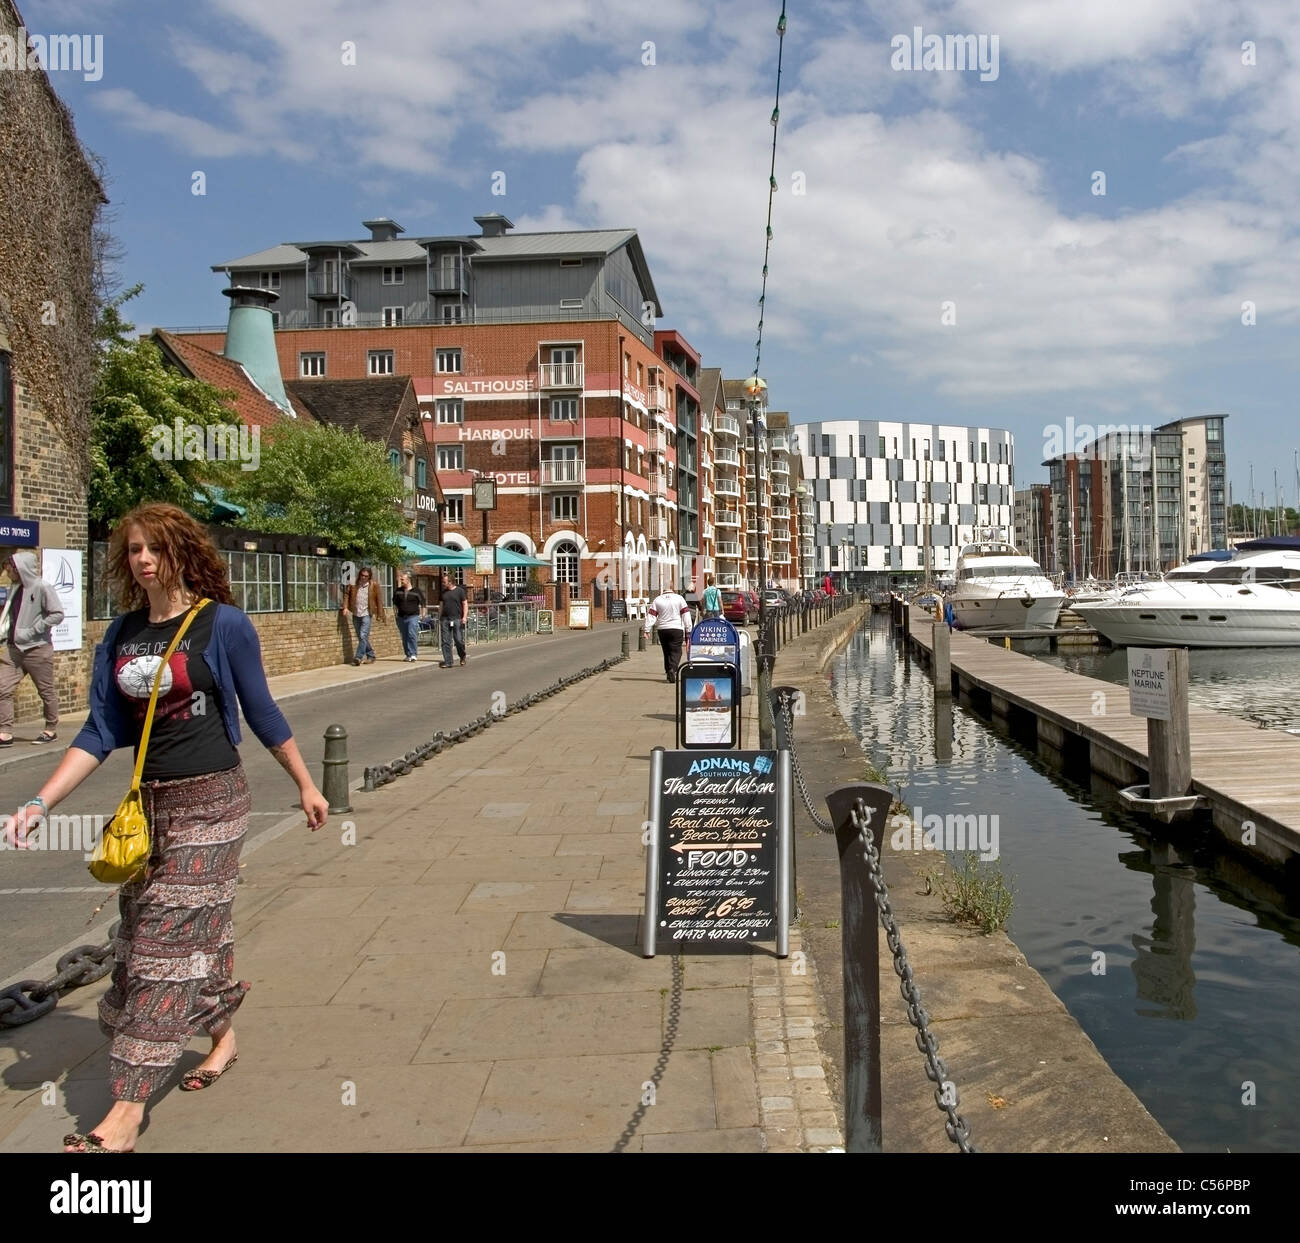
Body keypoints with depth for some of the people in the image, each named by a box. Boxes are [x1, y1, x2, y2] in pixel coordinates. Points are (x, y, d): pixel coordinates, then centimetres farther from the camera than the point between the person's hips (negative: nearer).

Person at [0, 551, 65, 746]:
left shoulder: (43, 588, -11)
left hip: (38, 649, -7)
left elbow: (57, 614, -17)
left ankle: (51, 729, 21)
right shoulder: (16, 590, 12)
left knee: (46, 691, 7)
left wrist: (31, 631, -18)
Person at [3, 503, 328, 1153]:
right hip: (148, 804, 5)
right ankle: (223, 1037, 39)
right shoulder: (121, 634, 5)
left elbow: (262, 714, -1)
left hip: (208, 804, -5)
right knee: (198, 930, 14)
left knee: (168, 940, -5)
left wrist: (306, 785, 5)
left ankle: (127, 1111, -2)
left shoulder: (223, 624, -9)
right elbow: (101, 732, 5)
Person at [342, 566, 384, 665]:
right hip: (356, 615, 4)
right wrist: (345, 607, -3)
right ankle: (371, 656, 22)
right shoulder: (354, 584, 5)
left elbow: (379, 600, 2)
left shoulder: (374, 585, -1)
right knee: (361, 637, 10)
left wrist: (380, 614, 1)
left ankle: (358, 657, -17)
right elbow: (347, 595, 11)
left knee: (363, 636, -16)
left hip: (367, 614, -4)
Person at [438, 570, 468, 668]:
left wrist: (464, 616, -12)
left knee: (459, 640, -5)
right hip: (445, 619, 4)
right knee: (445, 642, 0)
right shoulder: (443, 592, 13)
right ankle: (447, 662, 4)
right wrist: (441, 617, 15)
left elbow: (465, 604, -1)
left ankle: (462, 656, 21)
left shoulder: (460, 591, 1)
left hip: (457, 619, -4)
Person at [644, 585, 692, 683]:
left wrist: (647, 630, -1)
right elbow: (686, 614, -1)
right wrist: (688, 630, 1)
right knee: (676, 651, -3)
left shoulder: (657, 600, 6)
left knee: (666, 652, 14)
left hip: (662, 630, 3)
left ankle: (669, 672, 15)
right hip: (676, 628, -2)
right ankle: (672, 669, -25)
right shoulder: (679, 598, 2)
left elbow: (651, 615, 0)